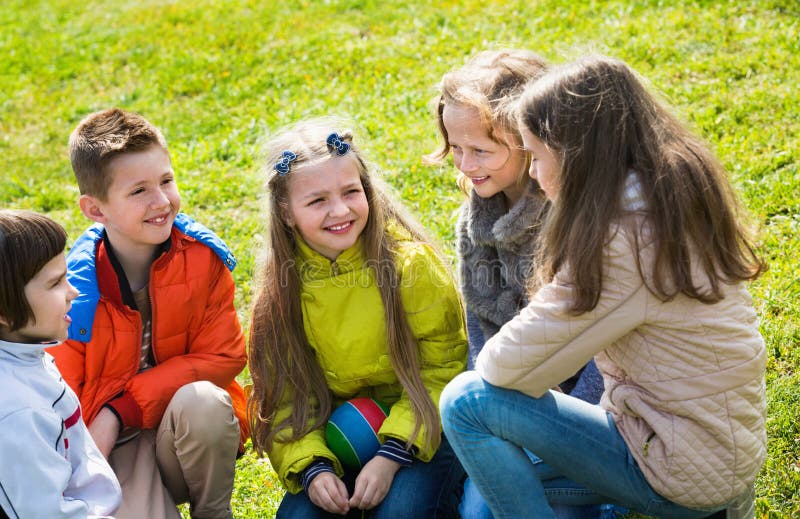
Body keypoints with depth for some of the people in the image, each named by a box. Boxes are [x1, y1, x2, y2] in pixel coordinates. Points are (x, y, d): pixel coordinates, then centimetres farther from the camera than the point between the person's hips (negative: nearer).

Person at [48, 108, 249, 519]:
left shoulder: (203, 256, -9)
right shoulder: (75, 289, -14)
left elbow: (222, 357, -9)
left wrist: (120, 409, -17)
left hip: (190, 427, 2)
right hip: (115, 444, -2)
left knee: (203, 401, -32)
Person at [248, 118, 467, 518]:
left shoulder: (411, 264, -13)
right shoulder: (284, 288, -4)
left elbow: (442, 373, -12)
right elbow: (285, 394, -1)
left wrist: (392, 456, -21)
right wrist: (311, 468, -17)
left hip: (419, 435, -3)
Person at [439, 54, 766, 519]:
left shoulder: (621, 239, -26)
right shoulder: (676, 192, 2)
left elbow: (510, 363, -20)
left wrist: (488, 364, 0)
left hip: (688, 474, -9)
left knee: (467, 403, -12)